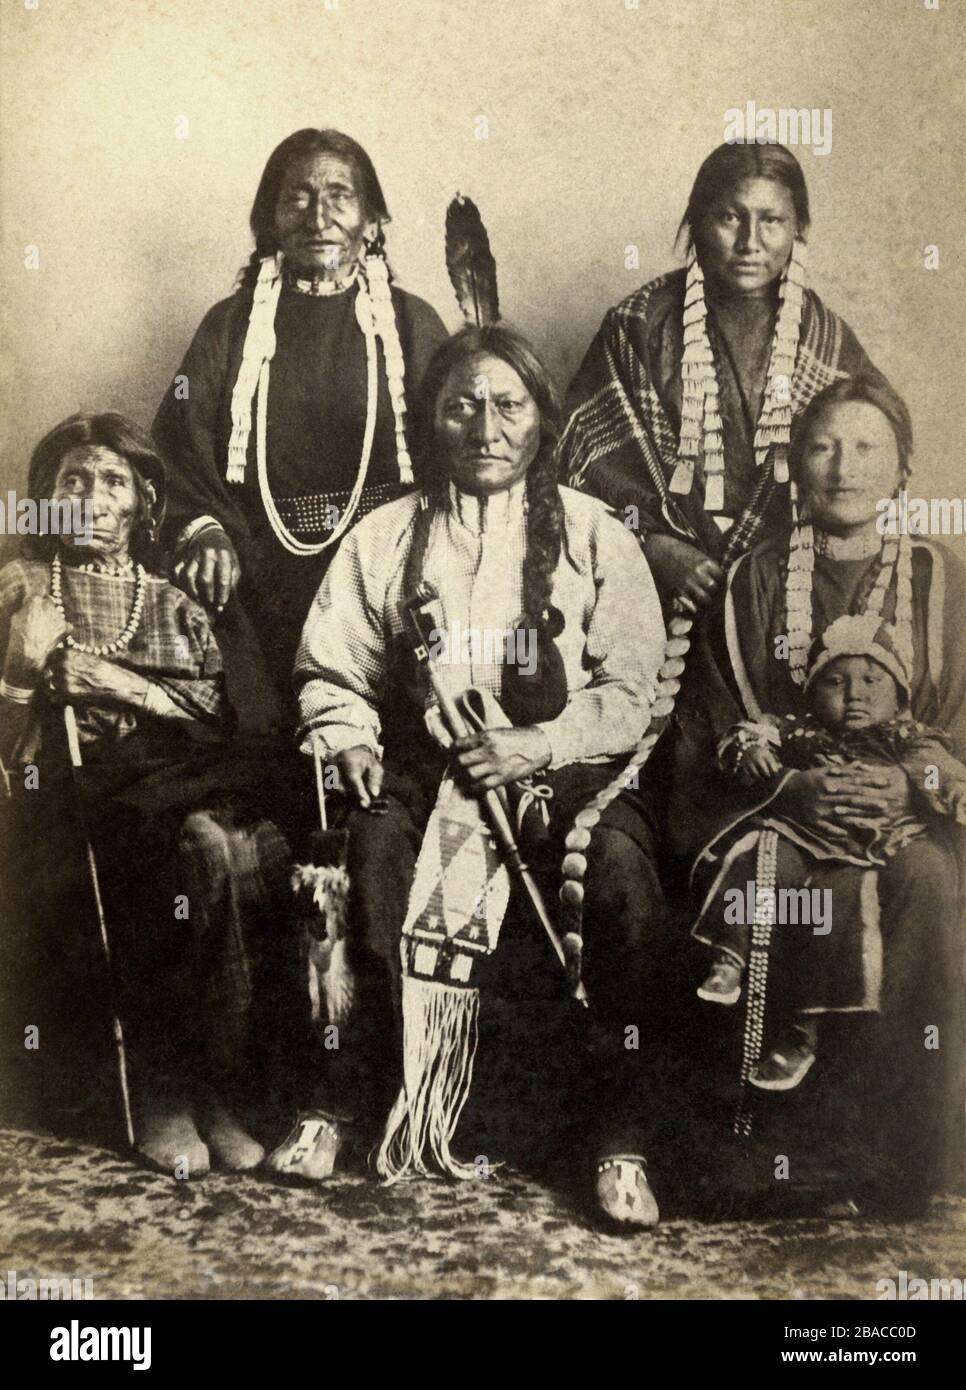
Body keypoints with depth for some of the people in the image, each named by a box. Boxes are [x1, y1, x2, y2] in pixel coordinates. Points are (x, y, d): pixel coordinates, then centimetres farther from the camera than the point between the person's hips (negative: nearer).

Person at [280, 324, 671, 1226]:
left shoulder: (594, 535, 7)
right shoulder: (387, 537, 12)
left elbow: (632, 691, 1)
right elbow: (330, 671, 13)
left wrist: (539, 746, -14)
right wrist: (348, 739, -9)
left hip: (562, 765, -1)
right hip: (424, 763, 1)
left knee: (621, 865, -32)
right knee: (370, 848, -32)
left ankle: (621, 1141, -17)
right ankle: (346, 1103, -13)